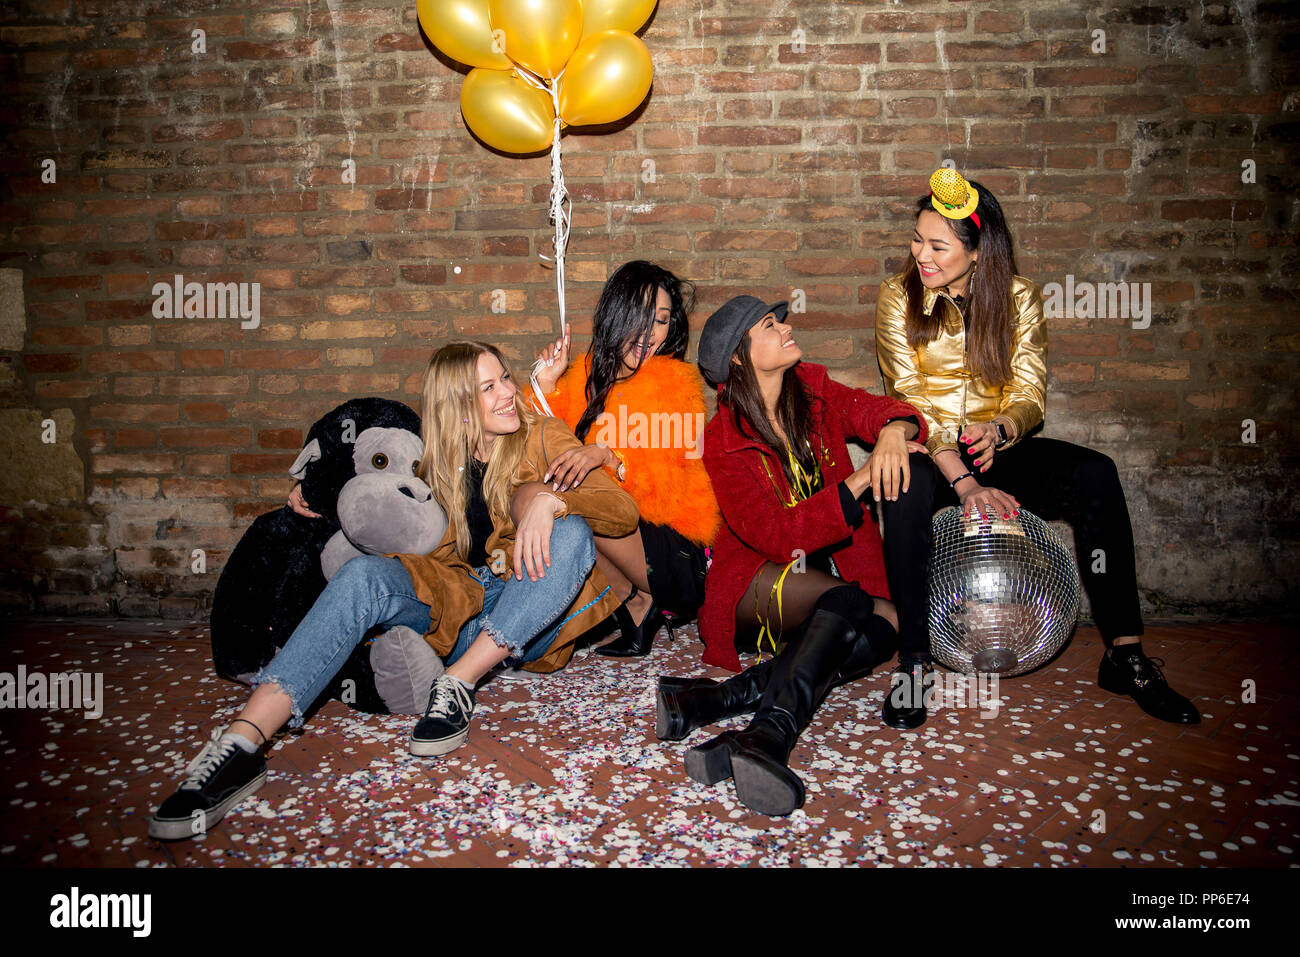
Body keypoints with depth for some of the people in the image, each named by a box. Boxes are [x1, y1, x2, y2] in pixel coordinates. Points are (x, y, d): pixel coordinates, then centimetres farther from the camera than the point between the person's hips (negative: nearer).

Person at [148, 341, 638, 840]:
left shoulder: (544, 437, 4)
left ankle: (458, 683, -27)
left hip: (527, 623, -1)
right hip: (455, 604, 2)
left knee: (571, 533, -30)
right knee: (363, 574, -26)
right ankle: (240, 747, -38)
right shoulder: (437, 460, 12)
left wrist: (547, 498, -26)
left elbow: (624, 511, -7)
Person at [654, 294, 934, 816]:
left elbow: (881, 409, -6)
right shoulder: (724, 439, -9)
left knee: (888, 625, -28)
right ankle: (768, 737, -51)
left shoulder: (815, 392, 7)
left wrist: (894, 430, -31)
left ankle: (722, 697, -40)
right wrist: (859, 480, -25)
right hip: (757, 583, -5)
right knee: (850, 603, -34)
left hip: (831, 571, 5)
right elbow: (775, 534, -18)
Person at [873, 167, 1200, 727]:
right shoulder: (899, 297, -3)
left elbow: (1030, 397, 0)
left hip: (996, 448, 3)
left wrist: (998, 428, -26)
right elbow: (910, 400, -13)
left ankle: (1125, 656, -17)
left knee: (1095, 474, -23)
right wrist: (963, 482, -26)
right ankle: (914, 663, -27)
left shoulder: (1017, 298, 4)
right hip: (928, 451, -2)